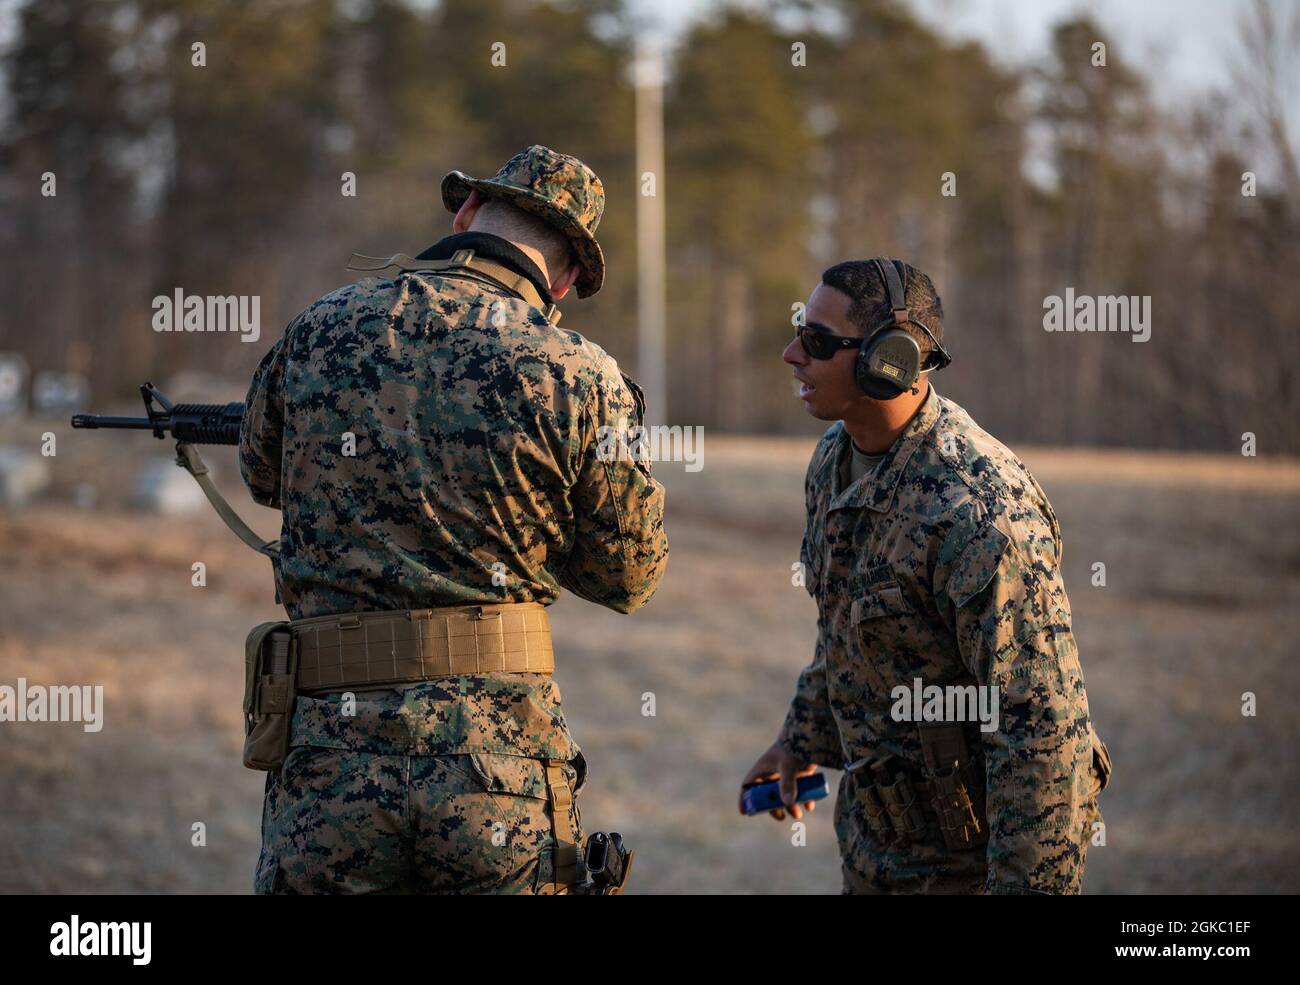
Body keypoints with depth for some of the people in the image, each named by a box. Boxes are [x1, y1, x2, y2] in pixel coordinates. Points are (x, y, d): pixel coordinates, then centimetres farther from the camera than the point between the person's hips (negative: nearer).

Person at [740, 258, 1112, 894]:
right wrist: (803, 740, 27)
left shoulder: (981, 512, -29)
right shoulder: (835, 459, 1)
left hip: (971, 850, -9)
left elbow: (1044, 725, -28)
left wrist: (1029, 888, -28)